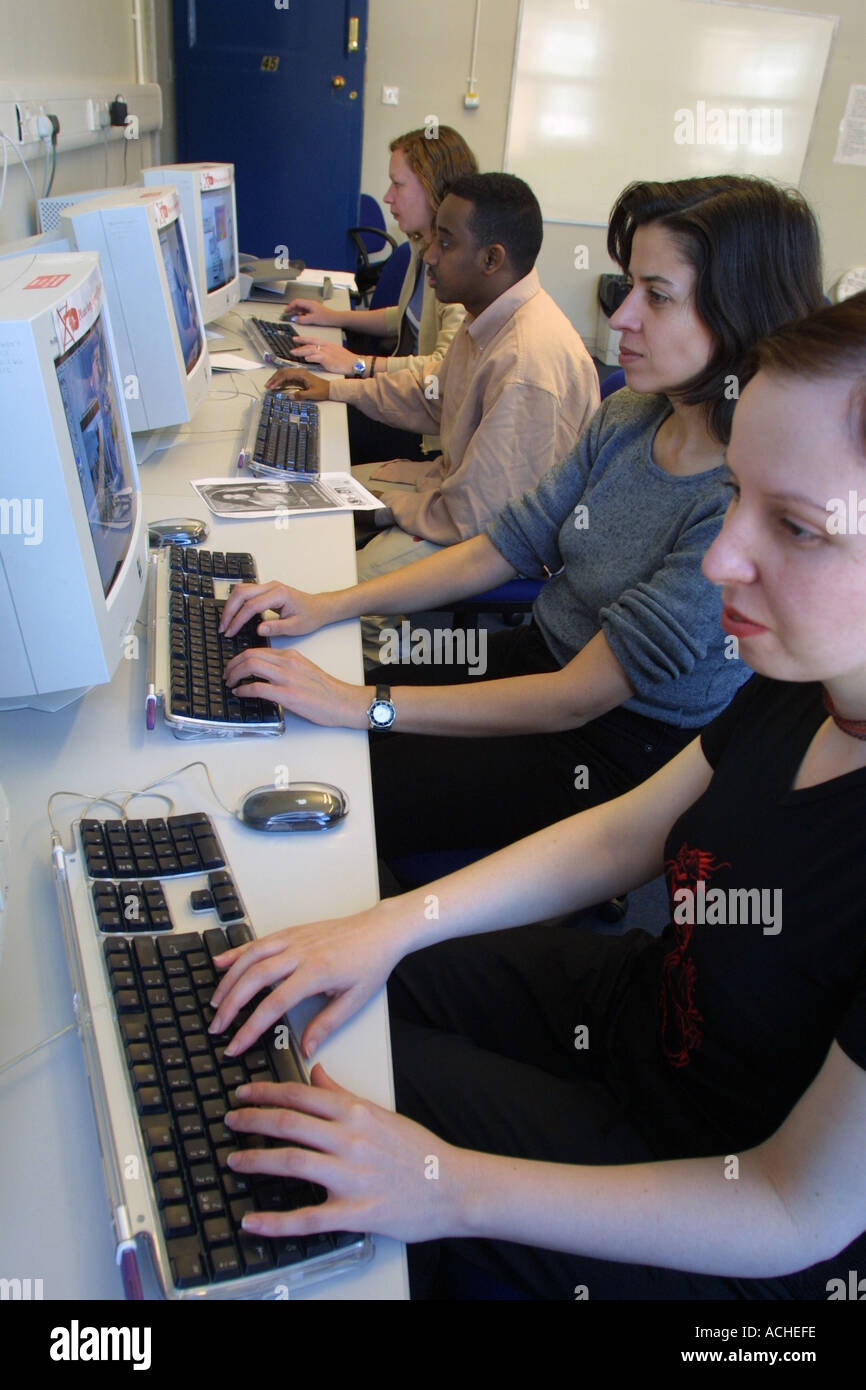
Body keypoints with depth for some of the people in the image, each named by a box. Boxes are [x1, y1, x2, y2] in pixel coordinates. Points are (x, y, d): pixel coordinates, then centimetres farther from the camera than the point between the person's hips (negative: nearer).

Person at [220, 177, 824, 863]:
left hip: (622, 752, -7)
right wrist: (328, 605, -7)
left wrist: (359, 704, -29)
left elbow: (576, 698, -28)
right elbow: (503, 548, 3)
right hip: (537, 657, 7)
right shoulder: (629, 418, -3)